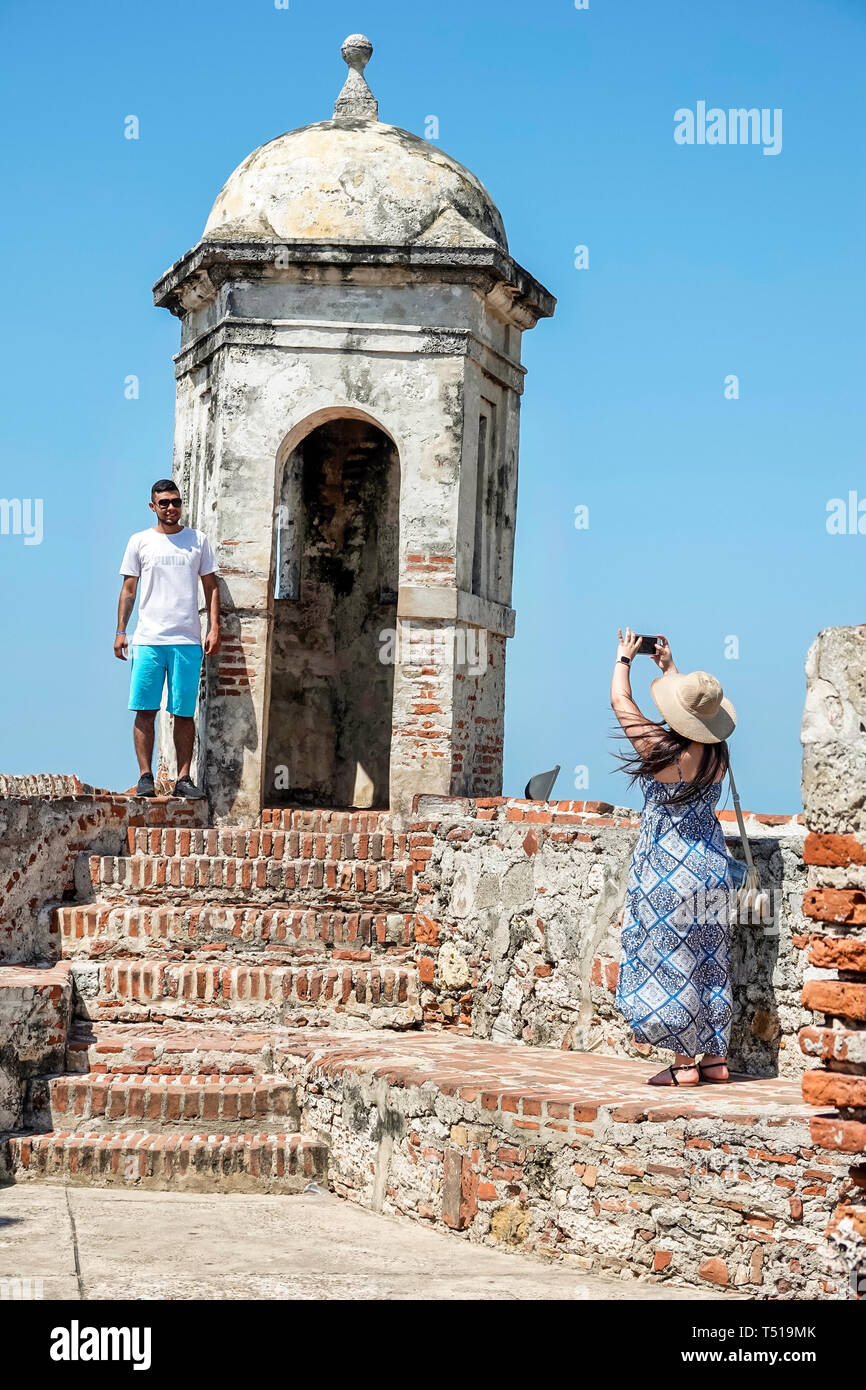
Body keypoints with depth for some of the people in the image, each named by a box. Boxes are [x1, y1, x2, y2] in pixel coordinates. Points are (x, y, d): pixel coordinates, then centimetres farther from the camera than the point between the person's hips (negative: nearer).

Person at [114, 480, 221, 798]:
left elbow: (210, 586, 12)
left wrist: (215, 628, 2)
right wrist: (120, 631, 3)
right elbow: (128, 589, 11)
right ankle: (145, 776, 1)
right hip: (148, 640, 0)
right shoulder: (140, 541, 9)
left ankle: (184, 778, 5)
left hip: (187, 640, 0)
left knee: (185, 713, 1)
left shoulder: (197, 540, 11)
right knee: (145, 710, -3)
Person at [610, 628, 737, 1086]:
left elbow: (620, 701, -5)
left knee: (671, 962, 1)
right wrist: (668, 668, 29)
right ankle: (715, 1058, 17)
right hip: (711, 863, 6)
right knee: (709, 961, 12)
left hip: (668, 868, -6)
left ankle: (684, 1063, 3)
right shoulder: (717, 753, -3)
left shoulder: (662, 751, -19)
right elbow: (695, 715, 20)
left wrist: (623, 658, 12)